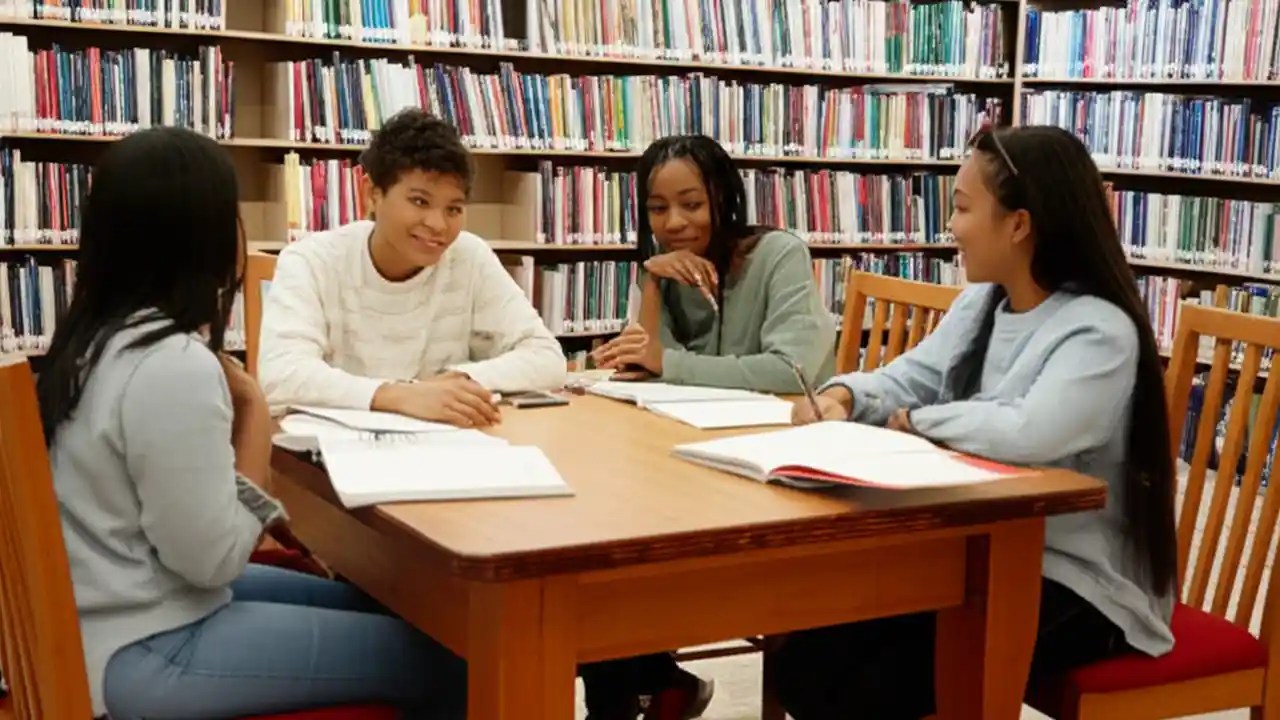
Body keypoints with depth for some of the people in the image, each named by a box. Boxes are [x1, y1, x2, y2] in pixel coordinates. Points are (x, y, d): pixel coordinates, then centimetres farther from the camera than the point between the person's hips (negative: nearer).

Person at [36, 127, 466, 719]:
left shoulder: (98, 336, 4)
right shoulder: (175, 368, -26)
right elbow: (214, 558, -20)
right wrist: (255, 411, -13)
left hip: (112, 616, 10)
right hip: (142, 653, -10)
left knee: (365, 605, 22)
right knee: (439, 661, -8)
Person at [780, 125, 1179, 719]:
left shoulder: (1099, 330, -20)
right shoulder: (979, 303, 7)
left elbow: (1028, 435, -36)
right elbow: (909, 378, 13)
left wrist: (919, 421, -18)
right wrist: (845, 395, -11)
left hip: (1075, 584, -8)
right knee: (808, 664, -4)